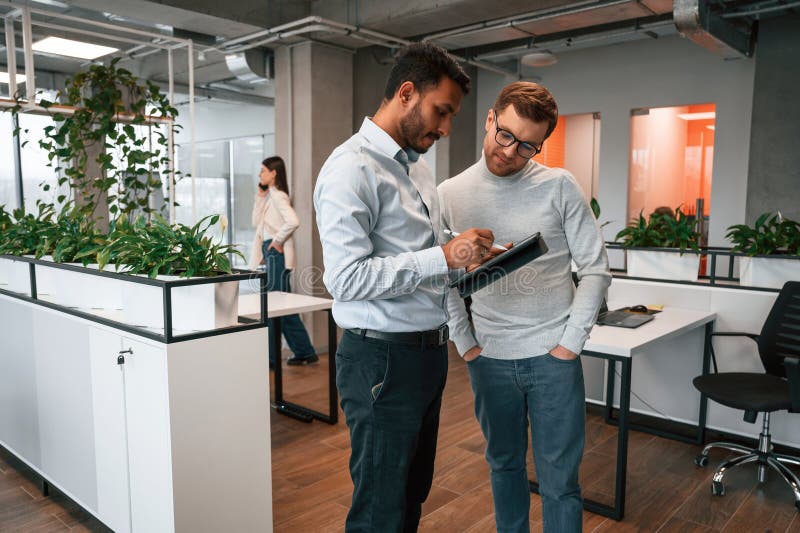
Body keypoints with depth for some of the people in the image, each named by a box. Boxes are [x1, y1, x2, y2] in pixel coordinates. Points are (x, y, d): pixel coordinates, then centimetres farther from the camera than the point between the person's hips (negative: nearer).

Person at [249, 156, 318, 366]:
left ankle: (271, 356, 8)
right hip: (271, 254, 10)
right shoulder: (270, 195, 17)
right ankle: (304, 352, 18)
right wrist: (259, 196, 9)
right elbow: (256, 222, 14)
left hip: (277, 254, -10)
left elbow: (293, 221, -28)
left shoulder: (278, 195, -12)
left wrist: (278, 240, -17)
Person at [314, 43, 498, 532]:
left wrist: (469, 258, 5)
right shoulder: (352, 169, -15)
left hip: (429, 350, 9)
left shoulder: (419, 168, 14)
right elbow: (348, 278, -23)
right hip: (383, 357, -9)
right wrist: (445, 258, -24)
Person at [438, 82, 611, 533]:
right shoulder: (450, 194, -1)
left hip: (553, 358, -1)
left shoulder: (560, 187, -5)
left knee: (560, 479, 8)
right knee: (504, 465, 19)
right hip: (490, 358, 2)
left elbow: (596, 270, -2)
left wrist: (572, 341, -6)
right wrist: (464, 342, 3)